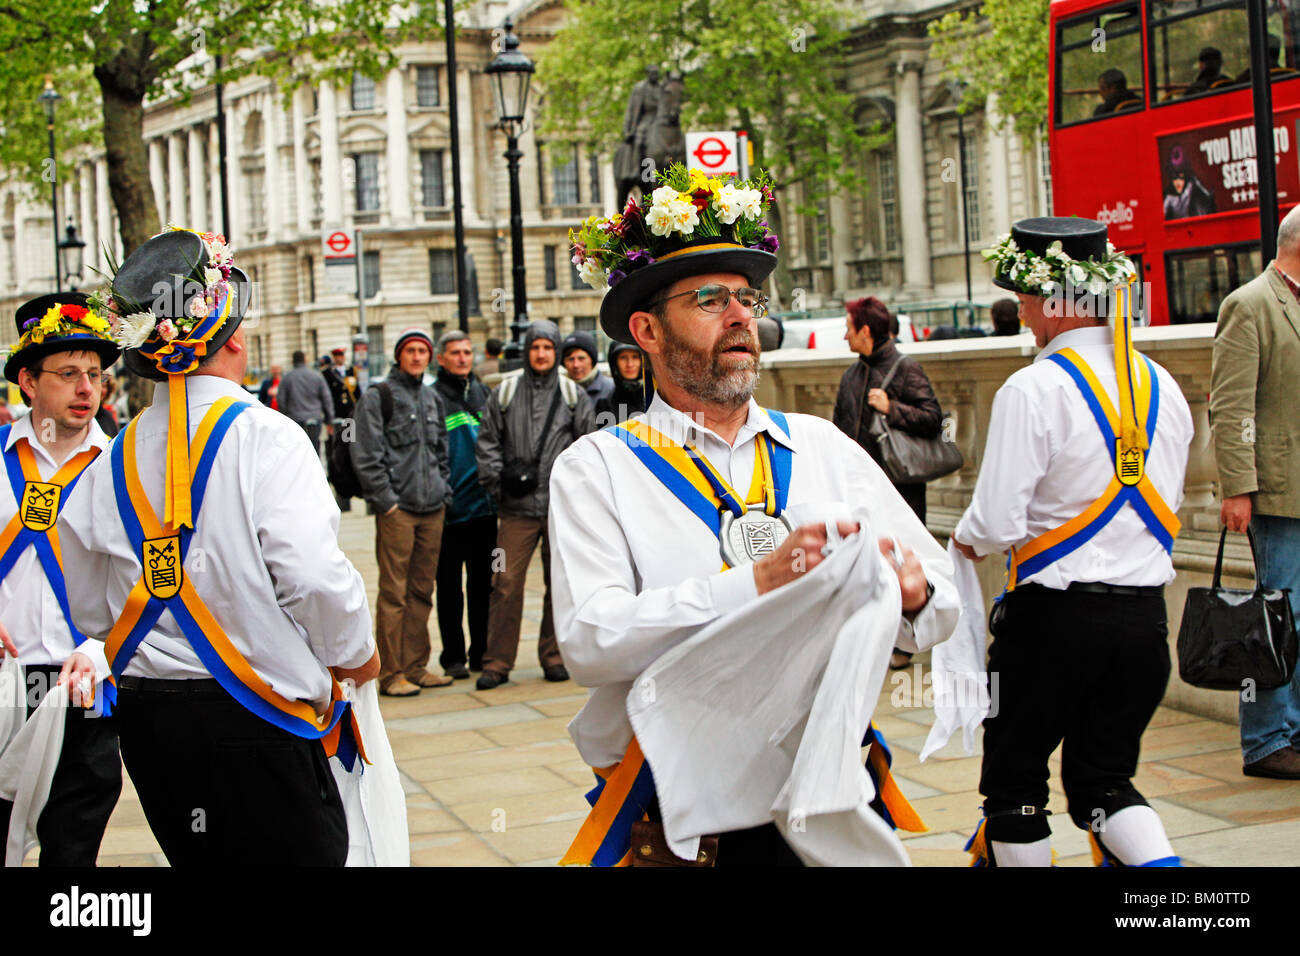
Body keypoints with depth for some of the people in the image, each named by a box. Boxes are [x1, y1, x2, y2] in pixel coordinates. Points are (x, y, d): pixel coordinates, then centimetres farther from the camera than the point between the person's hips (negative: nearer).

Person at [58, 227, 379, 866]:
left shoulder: (113, 460, 4)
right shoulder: (264, 436, -14)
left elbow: (89, 610, 10)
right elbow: (314, 575, -20)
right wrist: (353, 653, -2)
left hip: (143, 716, 6)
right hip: (251, 718, -6)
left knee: (201, 858, 18)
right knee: (303, 853, 3)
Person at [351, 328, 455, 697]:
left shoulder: (432, 398, 18)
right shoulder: (378, 397, -2)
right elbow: (366, 456, -8)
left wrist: (445, 490, 13)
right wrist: (385, 499, -13)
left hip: (433, 510, 6)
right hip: (396, 511, -6)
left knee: (422, 590, 10)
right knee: (394, 593, -5)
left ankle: (415, 667, 17)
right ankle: (390, 673, -1)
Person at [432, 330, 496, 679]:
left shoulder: (485, 394, 12)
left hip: (484, 506, 5)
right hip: (450, 507, -5)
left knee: (482, 582, 11)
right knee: (449, 585, 3)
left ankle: (482, 653, 19)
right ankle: (453, 657, 10)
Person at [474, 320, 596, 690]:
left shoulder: (573, 395, 7)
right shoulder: (505, 392, 7)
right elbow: (488, 443, 9)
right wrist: (497, 483, -2)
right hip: (517, 507, -1)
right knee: (506, 584, -4)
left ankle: (554, 657, 19)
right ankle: (497, 662, 4)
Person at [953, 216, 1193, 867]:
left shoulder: (1034, 389, -14)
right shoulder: (1164, 387, 6)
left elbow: (995, 525, -17)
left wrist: (965, 539, 5)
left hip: (1054, 617, -6)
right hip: (1145, 614, 6)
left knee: (1014, 780, 12)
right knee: (1104, 779, 17)